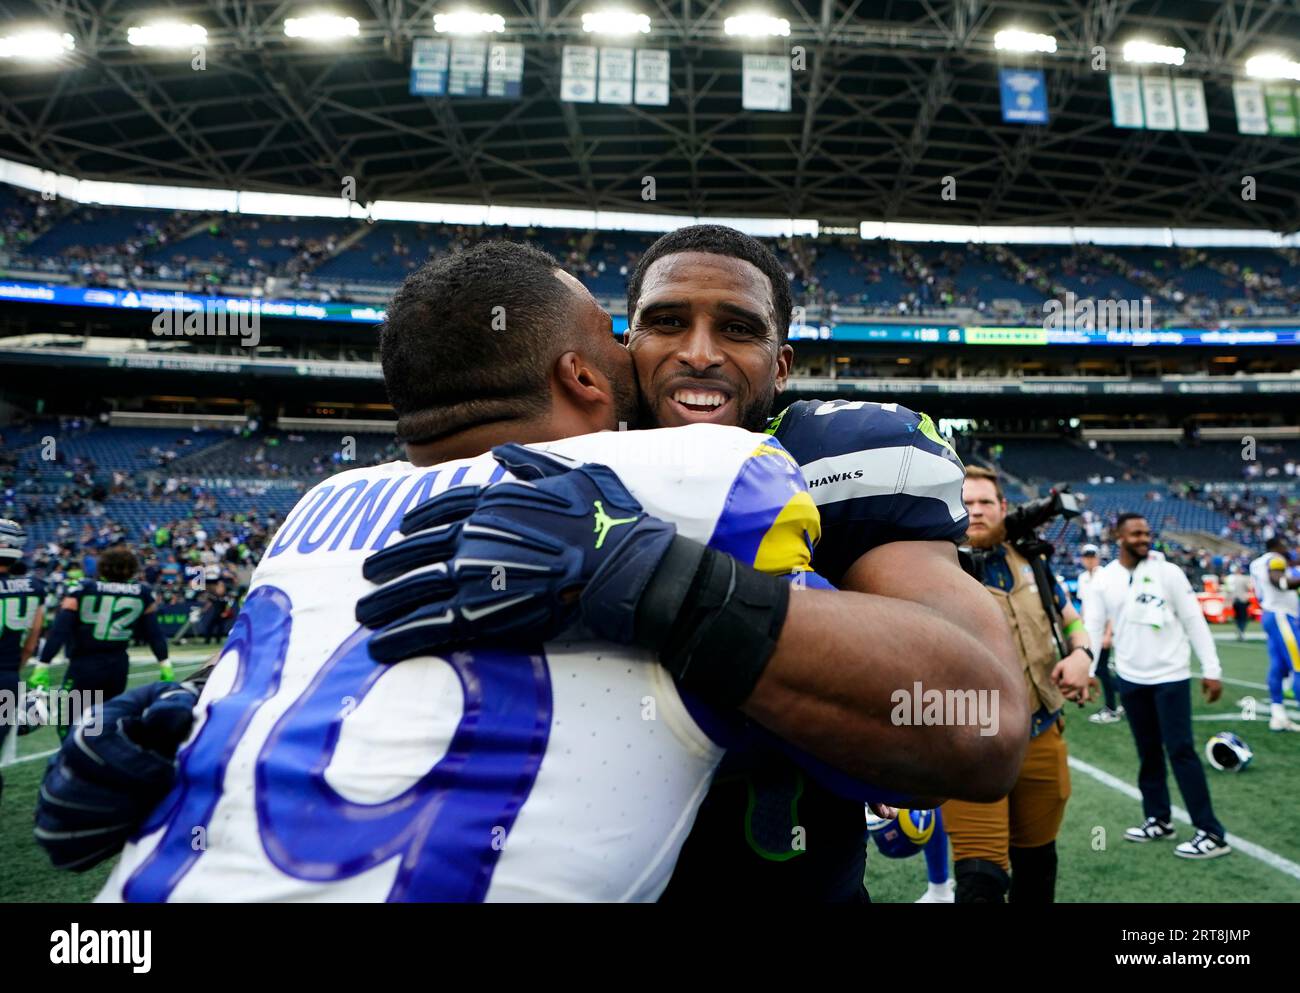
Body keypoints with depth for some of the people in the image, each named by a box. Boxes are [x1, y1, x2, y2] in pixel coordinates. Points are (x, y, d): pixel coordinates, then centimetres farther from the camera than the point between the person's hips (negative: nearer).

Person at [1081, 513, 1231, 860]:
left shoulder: (1168, 572, -7)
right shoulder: (1103, 580, -1)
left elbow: (1194, 621, -4)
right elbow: (1092, 627, -2)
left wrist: (1211, 669, -7)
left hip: (1171, 676, -3)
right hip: (1131, 679, 3)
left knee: (1180, 750, -6)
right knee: (1148, 751, 13)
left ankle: (1212, 833, 2)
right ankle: (1158, 821, 27)